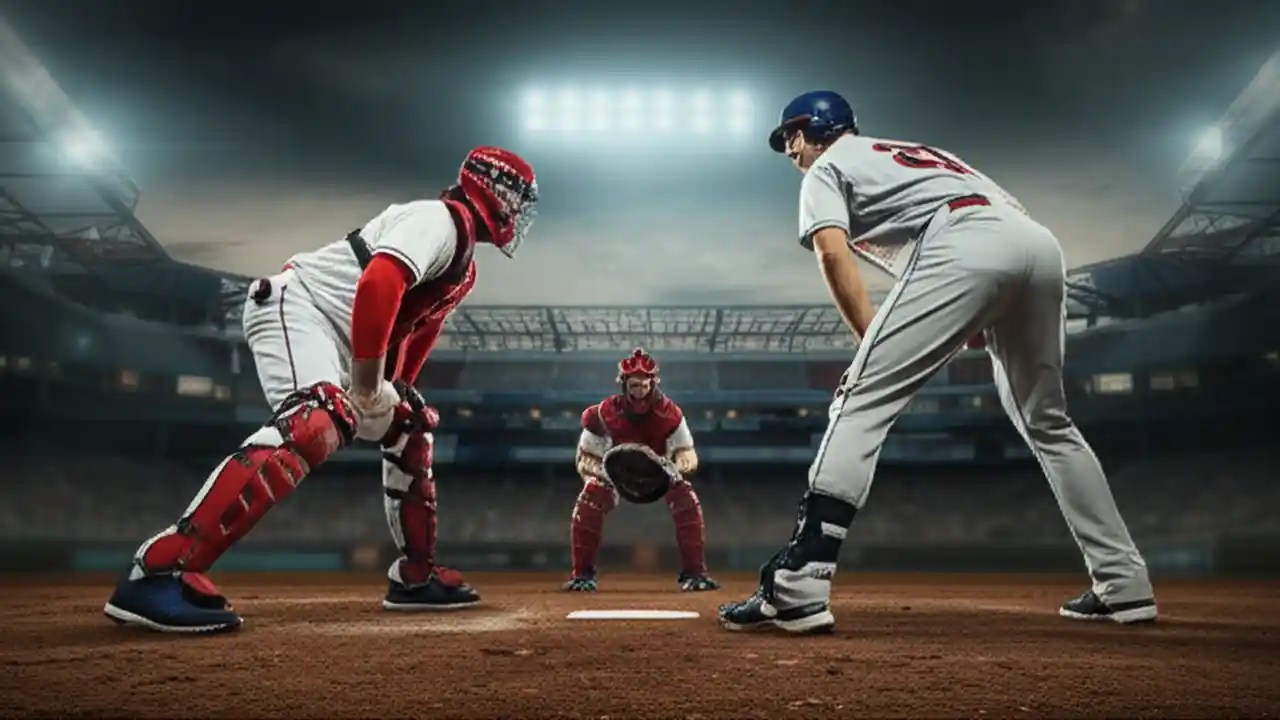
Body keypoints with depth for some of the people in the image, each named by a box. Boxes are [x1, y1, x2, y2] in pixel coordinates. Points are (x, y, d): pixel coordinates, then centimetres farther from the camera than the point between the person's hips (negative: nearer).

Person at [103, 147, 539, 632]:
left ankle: (415, 576, 21)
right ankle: (155, 572, -40)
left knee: (410, 429, 16)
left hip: (343, 341, 11)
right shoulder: (439, 220, -11)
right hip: (297, 306, -11)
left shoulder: (463, 262, 21)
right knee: (315, 425, -35)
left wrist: (394, 393, 12)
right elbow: (378, 286, -27)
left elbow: (415, 327, 25)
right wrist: (368, 387, -24)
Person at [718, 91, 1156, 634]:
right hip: (1041, 244, 8)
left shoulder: (827, 168, 21)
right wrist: (984, 322, 23)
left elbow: (833, 253, -1)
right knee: (1047, 423, 22)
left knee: (862, 401, -8)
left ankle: (795, 593, -17)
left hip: (964, 248, -7)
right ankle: (1124, 584, 23)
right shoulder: (916, 151, 41)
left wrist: (872, 343, -3)